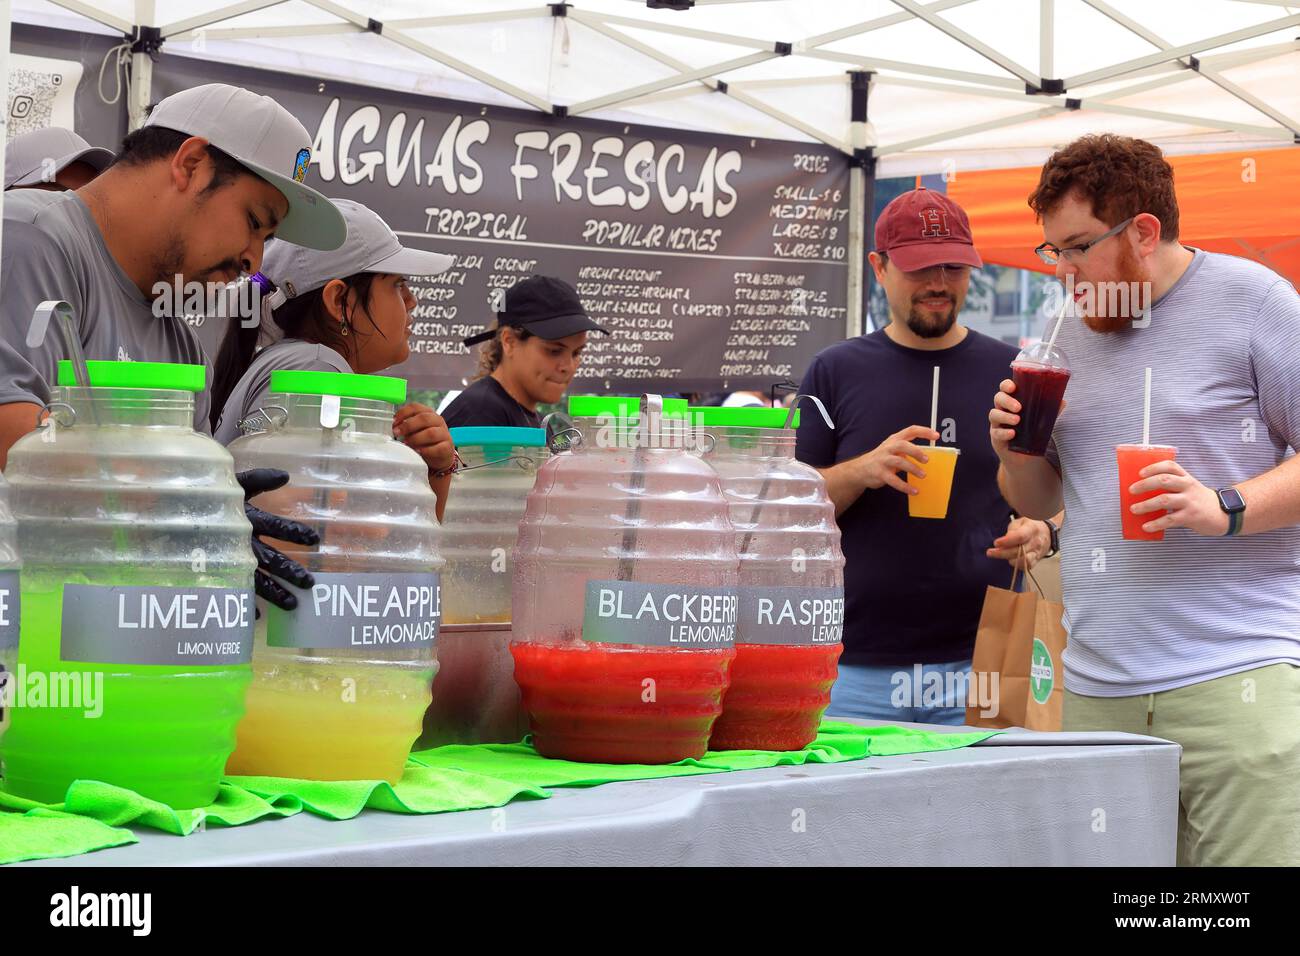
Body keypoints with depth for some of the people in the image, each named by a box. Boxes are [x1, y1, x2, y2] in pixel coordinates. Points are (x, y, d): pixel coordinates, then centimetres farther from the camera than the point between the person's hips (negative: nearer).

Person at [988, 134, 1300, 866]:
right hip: (1097, 692, 5)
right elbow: (1038, 501, 25)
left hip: (1234, 680, -5)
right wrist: (1017, 453, 3)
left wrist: (1226, 507, -19)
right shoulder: (1071, 332, 18)